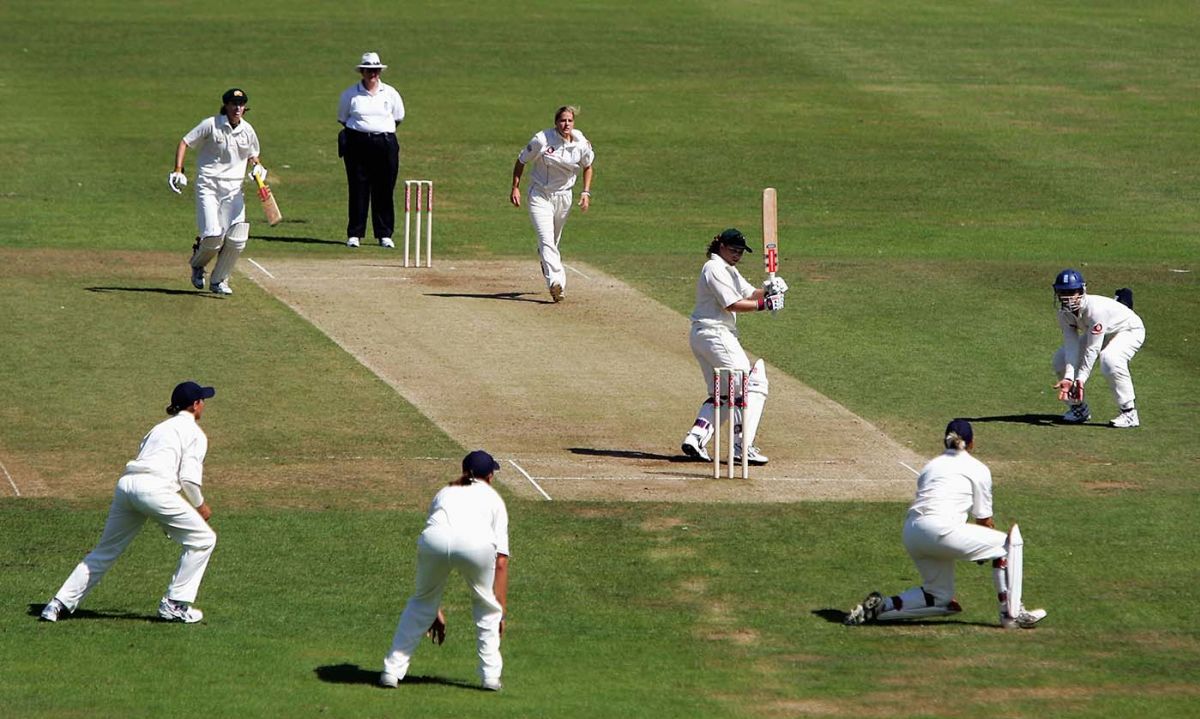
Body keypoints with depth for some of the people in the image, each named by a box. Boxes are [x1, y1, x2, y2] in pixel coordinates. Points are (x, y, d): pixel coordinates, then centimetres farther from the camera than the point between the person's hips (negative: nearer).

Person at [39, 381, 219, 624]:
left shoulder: (160, 428, 31)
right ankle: (175, 604, 4)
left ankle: (60, 604, 12)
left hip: (126, 484, 7)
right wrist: (200, 506, 14)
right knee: (203, 539, 6)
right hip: (155, 489, -7)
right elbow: (189, 478, -3)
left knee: (105, 551, 17)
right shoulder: (194, 433, 9)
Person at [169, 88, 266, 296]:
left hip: (233, 189, 4)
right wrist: (178, 171, -15)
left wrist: (258, 167, 1)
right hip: (208, 186, -4)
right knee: (213, 236, -17)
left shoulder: (247, 131, 8)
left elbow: (253, 155, 24)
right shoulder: (211, 125, -5)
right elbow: (185, 142, -3)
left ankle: (219, 280, 12)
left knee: (237, 239, -8)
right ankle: (197, 264, 17)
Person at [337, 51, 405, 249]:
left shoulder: (390, 93, 8)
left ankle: (385, 234, 8)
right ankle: (354, 234, 3)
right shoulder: (350, 94, 4)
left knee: (384, 190, 1)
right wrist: (363, 129, 6)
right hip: (357, 142, -1)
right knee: (358, 190, -2)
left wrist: (382, 129, 10)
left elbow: (398, 118, 17)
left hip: (385, 143, 1)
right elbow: (343, 119, 13)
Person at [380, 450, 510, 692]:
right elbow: (501, 562, 25)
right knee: (487, 606, 24)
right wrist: (501, 613, 28)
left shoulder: (444, 493, 40)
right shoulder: (493, 498, 33)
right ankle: (490, 675, 18)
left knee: (422, 602, 25)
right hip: (477, 544, -2)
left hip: (433, 540, 2)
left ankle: (392, 671, 19)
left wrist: (435, 611, 44)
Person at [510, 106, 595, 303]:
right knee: (546, 239, -19)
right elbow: (521, 161, -3)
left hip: (564, 196, 4)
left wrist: (586, 192, 4)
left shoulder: (582, 144, -6)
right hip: (540, 195, -4)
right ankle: (556, 281, -32)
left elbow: (587, 166, 14)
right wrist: (515, 188, -8)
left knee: (553, 240, 16)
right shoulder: (542, 140, -16)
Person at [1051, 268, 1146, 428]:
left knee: (1109, 360, -37)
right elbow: (1071, 346, -21)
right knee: (1061, 359, -2)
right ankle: (1078, 408, 16)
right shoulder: (1064, 313, -17)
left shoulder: (1095, 308, -38)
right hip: (1101, 334, 8)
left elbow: (1092, 349, -36)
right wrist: (1068, 378, -34)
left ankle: (1129, 412, -23)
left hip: (1129, 331, -8)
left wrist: (1080, 379, -37)